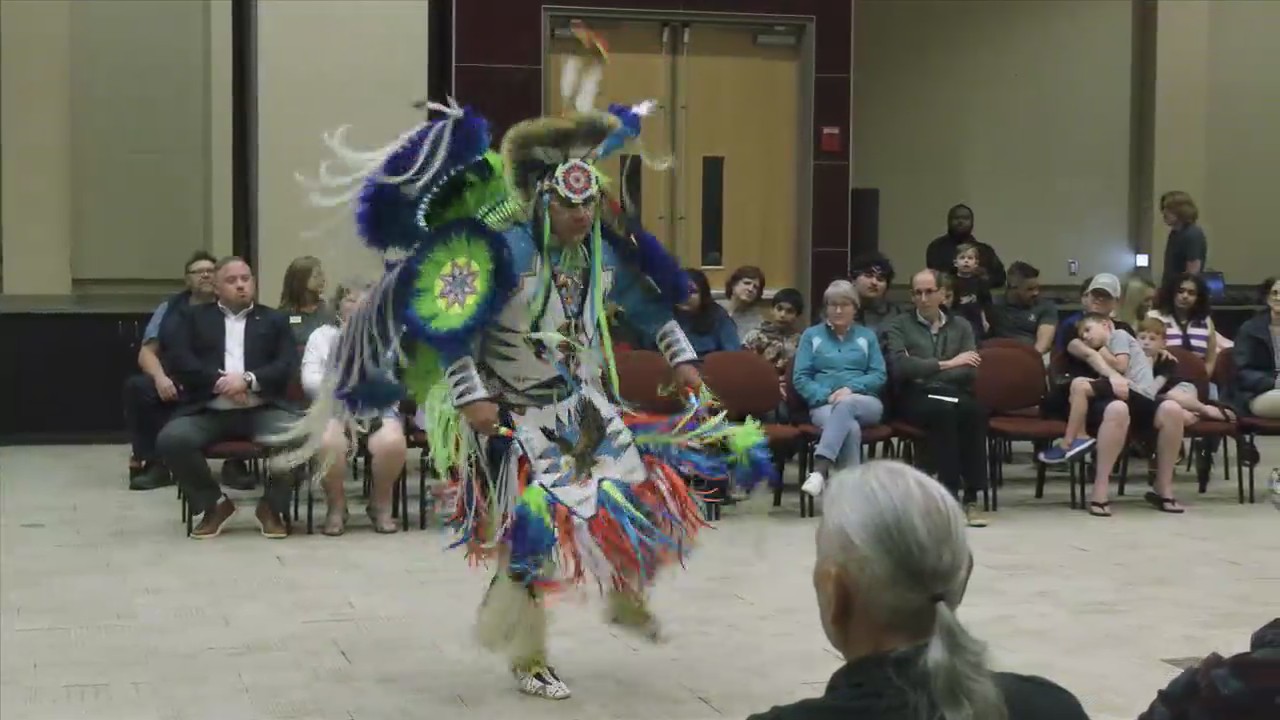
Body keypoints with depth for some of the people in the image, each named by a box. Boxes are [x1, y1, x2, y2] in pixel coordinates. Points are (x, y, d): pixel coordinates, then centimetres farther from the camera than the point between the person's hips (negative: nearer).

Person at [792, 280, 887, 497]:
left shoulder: (867, 336, 20)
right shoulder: (811, 335, 17)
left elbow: (880, 375, 8)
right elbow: (800, 378, 7)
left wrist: (851, 388, -11)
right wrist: (826, 396, -11)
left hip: (865, 404, 0)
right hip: (824, 405, 0)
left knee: (846, 405, -38)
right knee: (850, 428, -36)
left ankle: (820, 470, -51)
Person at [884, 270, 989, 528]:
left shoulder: (961, 326, 19)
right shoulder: (899, 326, 11)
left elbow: (970, 372, 4)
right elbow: (900, 367, -6)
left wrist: (923, 369, -7)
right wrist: (946, 364, -8)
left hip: (955, 394, 2)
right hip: (917, 396, -2)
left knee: (976, 411, -34)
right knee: (943, 411, -38)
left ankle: (971, 497, -32)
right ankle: (950, 492, -34)